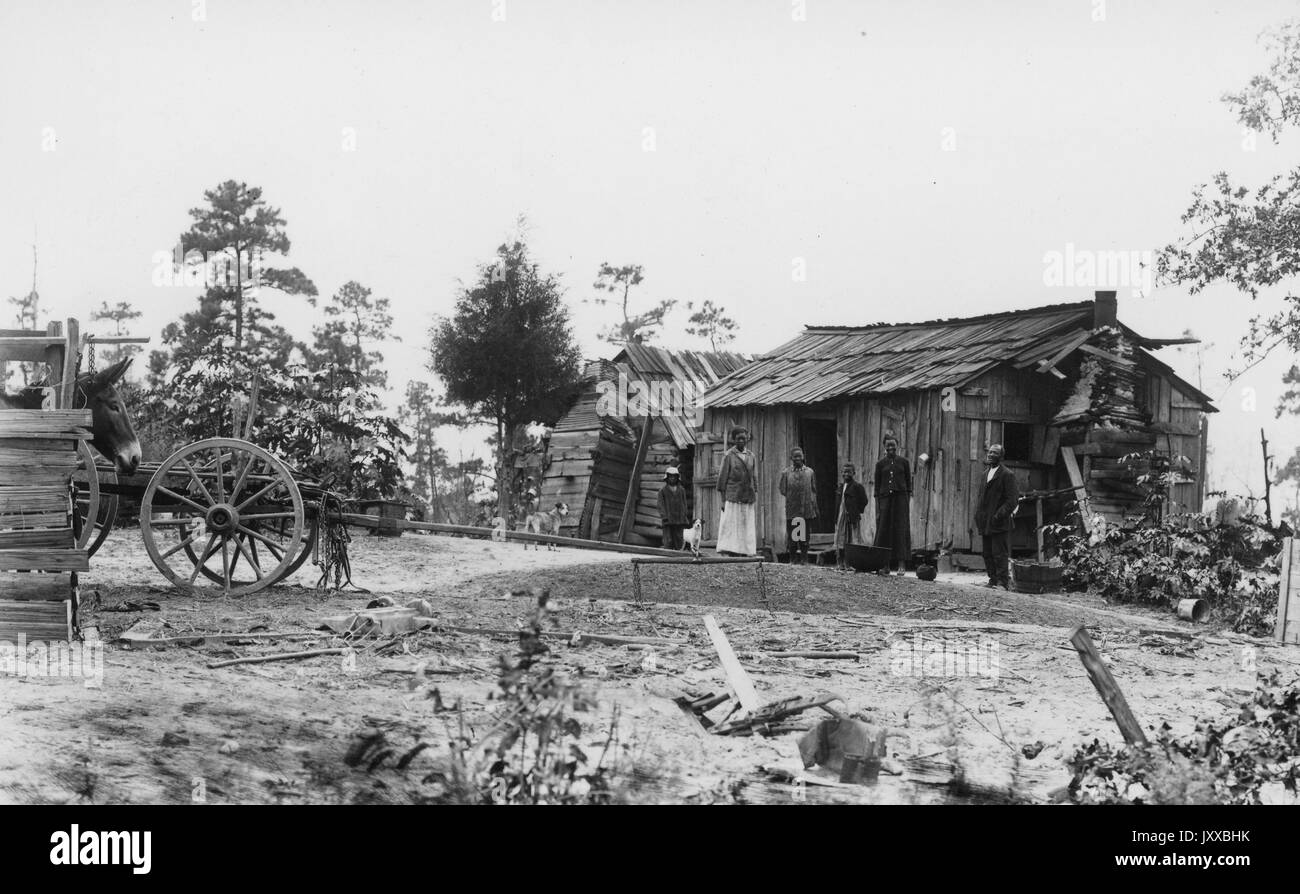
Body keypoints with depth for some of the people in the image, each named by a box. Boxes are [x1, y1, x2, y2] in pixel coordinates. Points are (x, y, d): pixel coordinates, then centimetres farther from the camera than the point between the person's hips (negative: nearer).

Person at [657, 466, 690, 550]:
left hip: (679, 520, 3)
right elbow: (661, 505, 1)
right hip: (668, 520, -2)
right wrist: (664, 516, -11)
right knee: (668, 541, -8)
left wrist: (685, 517, 5)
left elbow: (684, 504, 14)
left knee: (678, 540, 0)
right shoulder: (662, 490, 6)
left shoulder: (682, 490, 14)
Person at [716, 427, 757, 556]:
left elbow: (754, 477, 15)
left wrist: (755, 497, 8)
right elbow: (722, 478, -2)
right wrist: (723, 501, -7)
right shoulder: (728, 456, -2)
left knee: (746, 530, 2)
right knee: (729, 527, -10)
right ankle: (724, 555, -13)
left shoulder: (750, 456, 12)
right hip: (732, 498, -5)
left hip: (747, 500, 5)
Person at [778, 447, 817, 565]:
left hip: (806, 510, 1)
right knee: (792, 536, 1)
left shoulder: (809, 472, 7)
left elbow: (814, 491, 10)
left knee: (805, 536, 2)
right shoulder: (786, 473, 5)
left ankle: (804, 559, 8)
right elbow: (783, 491, 6)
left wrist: (814, 508, 6)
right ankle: (793, 559, 9)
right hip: (791, 510, -1)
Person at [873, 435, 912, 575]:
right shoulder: (880, 464, 7)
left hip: (901, 498, -1)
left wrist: (908, 504, -1)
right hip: (885, 499, 1)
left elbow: (909, 483, 7)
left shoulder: (904, 462, 5)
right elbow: (877, 486, 8)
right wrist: (877, 509, 2)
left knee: (900, 531, -5)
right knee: (884, 531, -2)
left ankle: (901, 565, -6)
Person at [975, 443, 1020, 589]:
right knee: (988, 554, 9)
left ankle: (1003, 582, -5)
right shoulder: (987, 474, 18)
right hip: (986, 523, 8)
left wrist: (998, 516, -19)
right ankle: (993, 580, 16)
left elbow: (1012, 500, -12)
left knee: (1000, 554, -8)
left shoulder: (1007, 475, -8)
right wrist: (978, 515, 12)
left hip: (999, 523, -8)